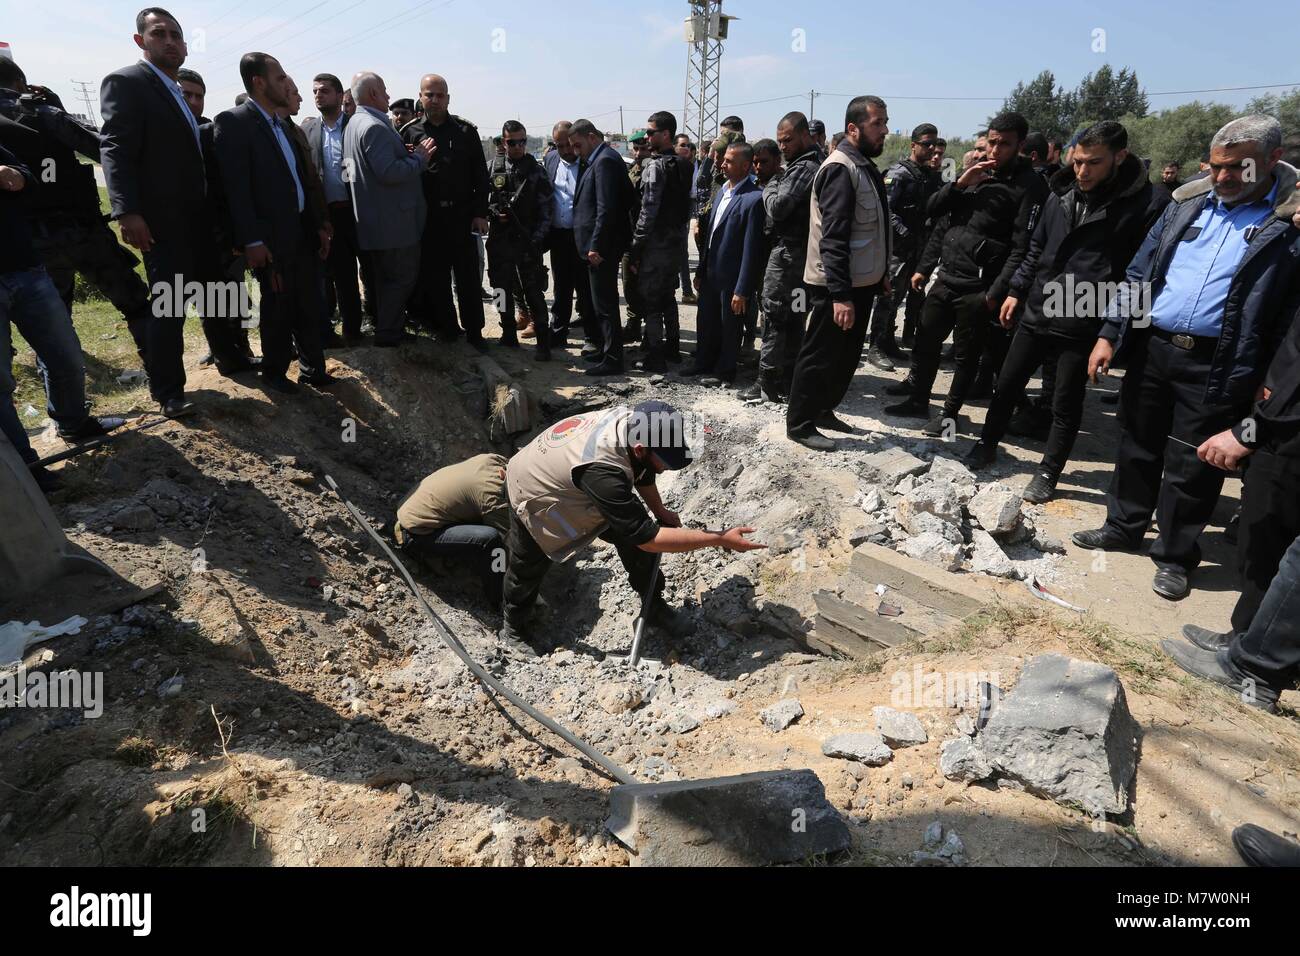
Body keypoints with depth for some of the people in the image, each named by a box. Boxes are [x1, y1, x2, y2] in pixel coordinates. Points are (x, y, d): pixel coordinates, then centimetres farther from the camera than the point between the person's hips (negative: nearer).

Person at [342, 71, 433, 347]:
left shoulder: (353, 124, 15)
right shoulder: (374, 127, -18)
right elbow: (388, 172, -26)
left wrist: (408, 154, 11)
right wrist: (419, 158, -13)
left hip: (374, 219, 10)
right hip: (393, 220, -10)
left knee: (386, 278, 17)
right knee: (403, 276, -1)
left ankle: (387, 328, 26)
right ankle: (387, 333, 5)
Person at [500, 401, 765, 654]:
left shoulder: (631, 420, -25)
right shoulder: (601, 470, -47)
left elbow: (641, 471, 1)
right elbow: (648, 538, -39)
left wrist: (659, 511, 1)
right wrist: (720, 539, -38)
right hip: (532, 498, -6)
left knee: (632, 531, -1)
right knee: (526, 570, 14)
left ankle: (653, 606, 15)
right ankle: (514, 630, 42)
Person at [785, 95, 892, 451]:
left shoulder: (865, 166, 14)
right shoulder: (840, 169, -16)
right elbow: (833, 238, -24)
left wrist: (881, 273, 21)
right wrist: (840, 294, -29)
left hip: (862, 280, 10)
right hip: (838, 286, -10)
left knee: (847, 355, 17)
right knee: (820, 356, -1)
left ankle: (824, 410, 31)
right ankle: (800, 423, 10)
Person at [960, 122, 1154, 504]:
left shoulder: (1139, 204, -11)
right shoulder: (1063, 193, 4)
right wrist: (1016, 290, 13)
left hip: (1081, 325, -5)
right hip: (1035, 312, 5)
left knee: (1066, 404, 7)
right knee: (1007, 384, 15)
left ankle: (1048, 473, 22)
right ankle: (987, 444, 35)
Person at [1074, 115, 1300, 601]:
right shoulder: (1189, 202, 8)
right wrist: (1110, 334, 4)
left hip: (1216, 366, -4)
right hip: (1151, 347, 4)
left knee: (1190, 468, 5)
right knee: (1136, 446, 16)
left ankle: (1175, 556, 22)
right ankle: (1123, 526, 33)